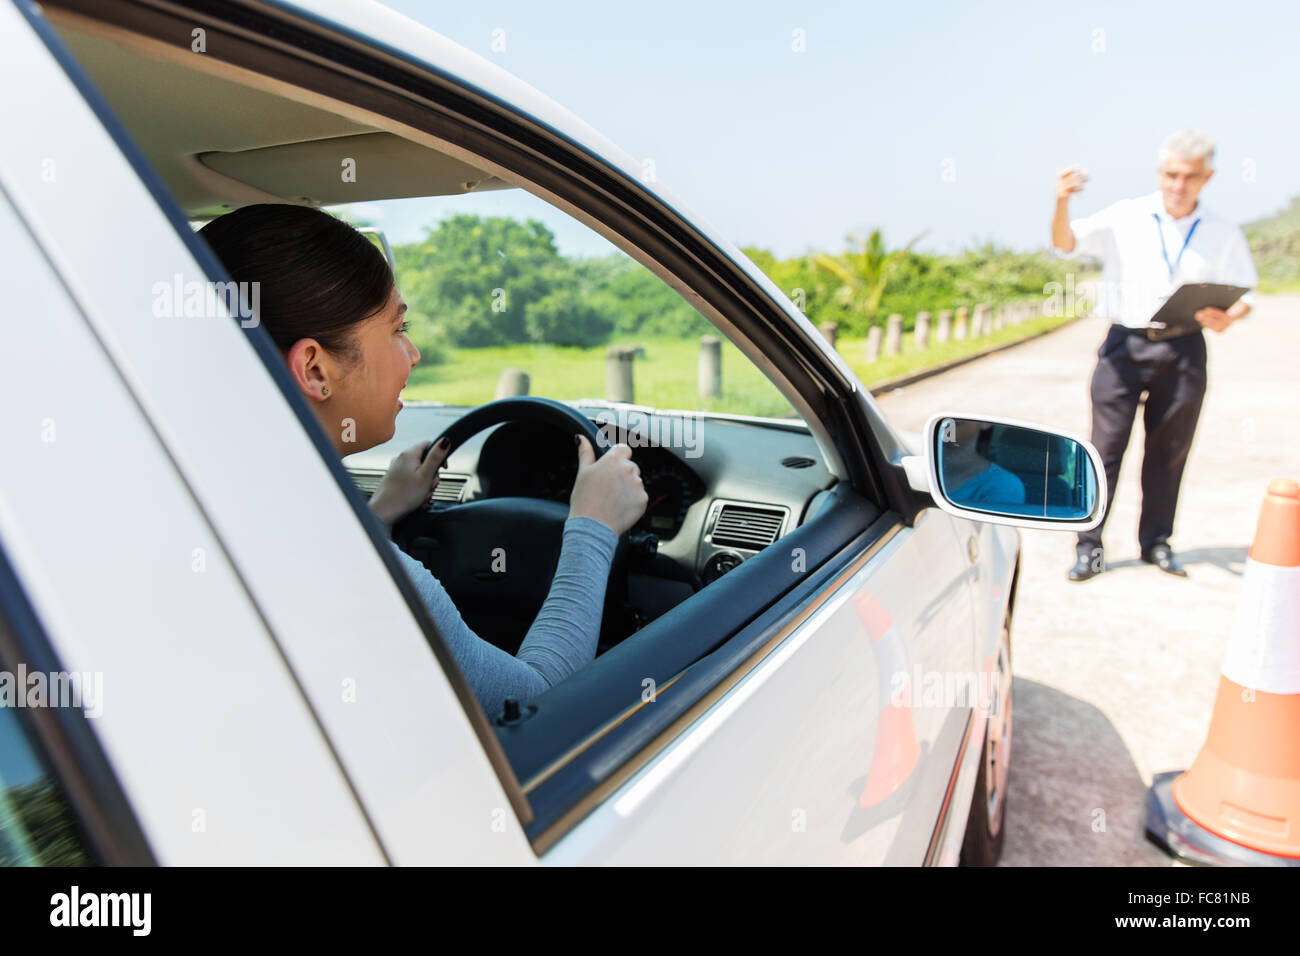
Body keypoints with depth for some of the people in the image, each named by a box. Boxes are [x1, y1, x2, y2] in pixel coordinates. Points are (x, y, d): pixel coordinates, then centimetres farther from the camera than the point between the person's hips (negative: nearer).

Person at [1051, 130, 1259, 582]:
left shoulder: (1224, 234, 7)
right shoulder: (1124, 217, 0)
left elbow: (1245, 292, 14)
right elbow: (1066, 244, -11)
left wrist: (1227, 317, -9)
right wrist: (1062, 204, -31)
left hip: (1184, 353, 2)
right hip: (1124, 345, -2)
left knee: (1169, 451, 9)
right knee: (1106, 447, -3)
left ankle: (1156, 541, 22)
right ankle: (1089, 545, 3)